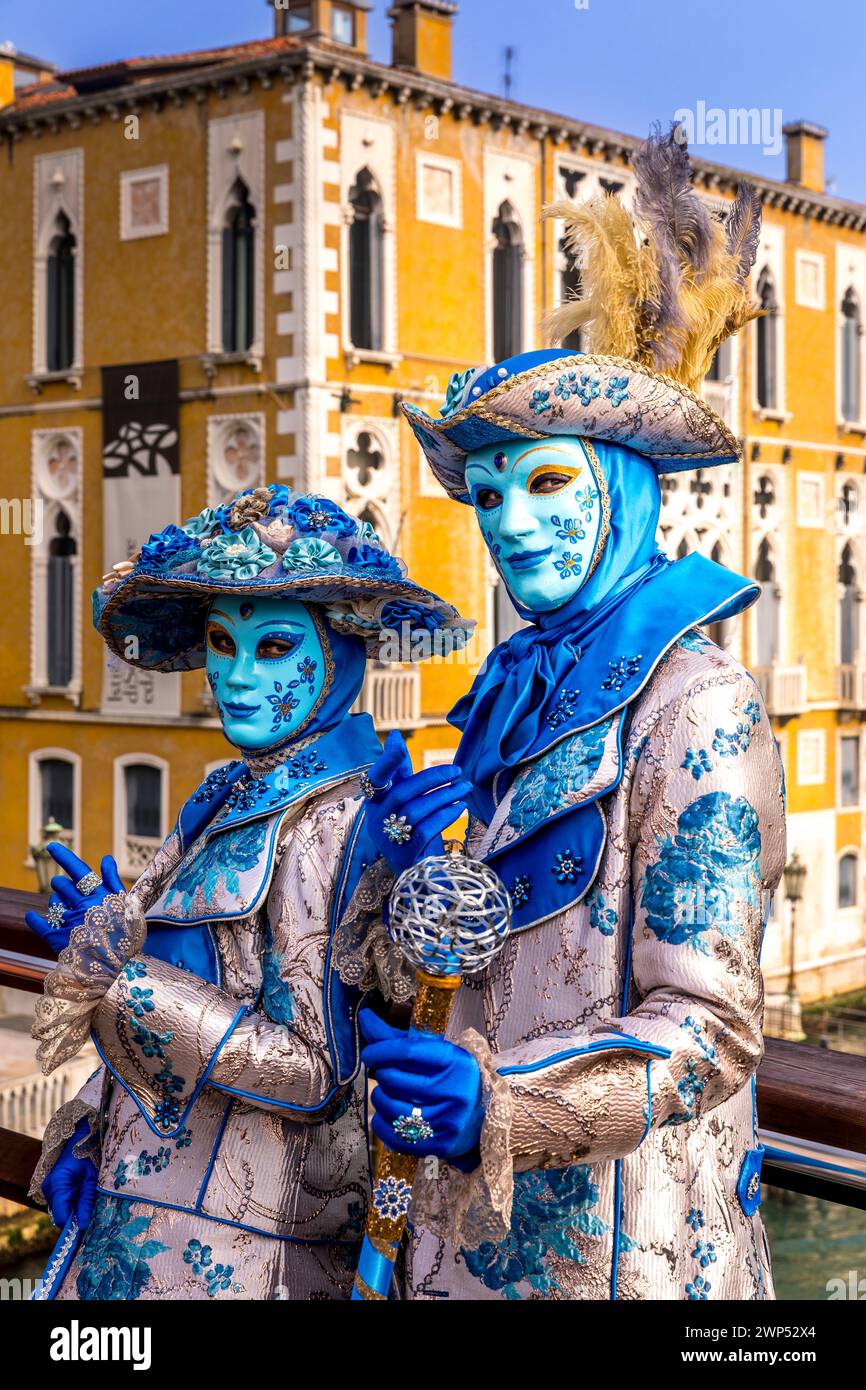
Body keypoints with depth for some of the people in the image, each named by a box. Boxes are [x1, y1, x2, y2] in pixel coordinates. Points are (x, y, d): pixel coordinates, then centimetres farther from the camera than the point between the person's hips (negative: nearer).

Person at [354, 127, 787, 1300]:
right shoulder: (527, 699, 8)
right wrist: (422, 873, -4)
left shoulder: (697, 704, -15)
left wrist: (499, 1104, -31)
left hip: (618, 1243, -7)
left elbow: (709, 1029, -18)